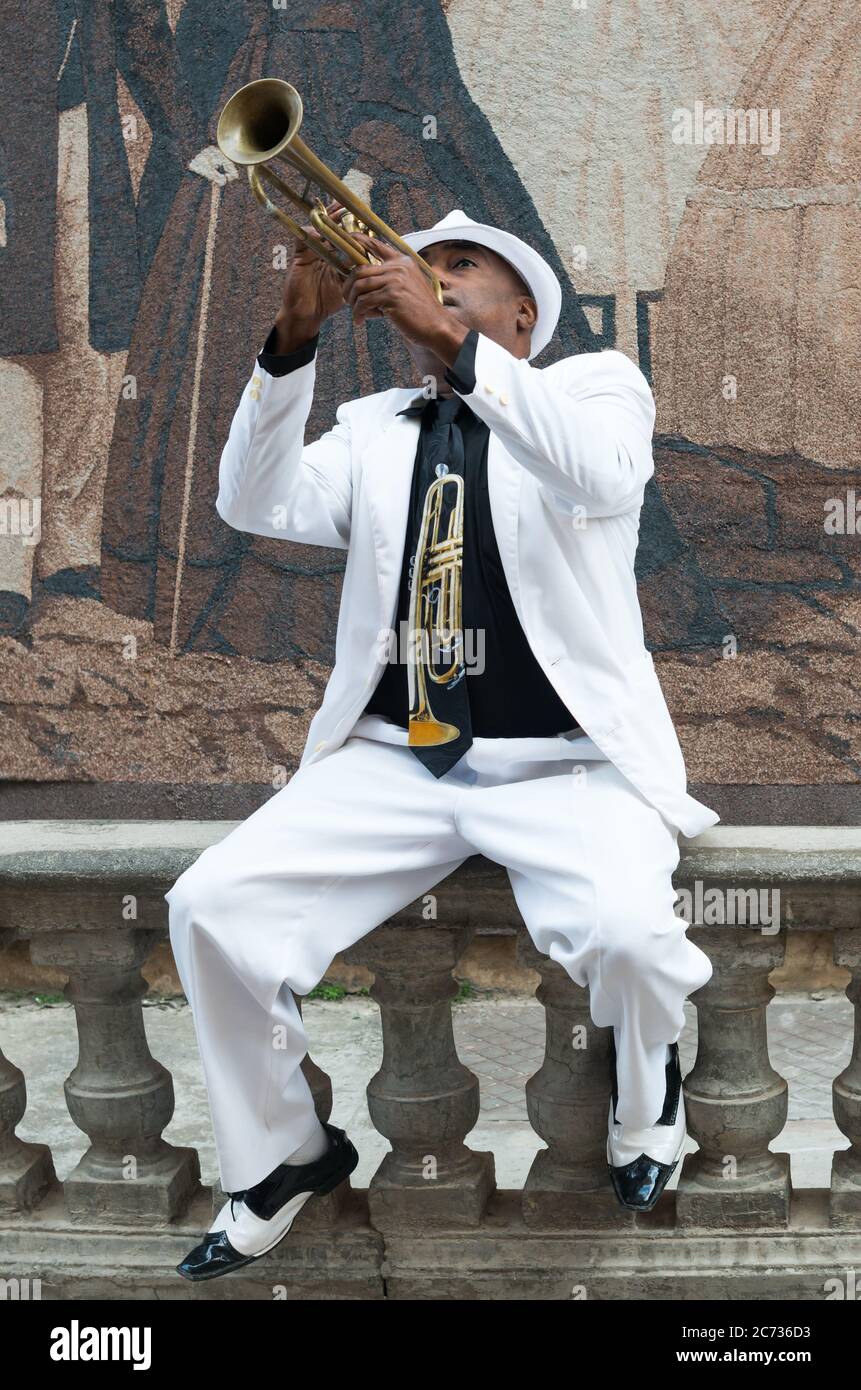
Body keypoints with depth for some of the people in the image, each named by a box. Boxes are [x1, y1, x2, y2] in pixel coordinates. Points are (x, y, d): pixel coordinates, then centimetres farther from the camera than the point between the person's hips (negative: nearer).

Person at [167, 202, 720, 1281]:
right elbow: (260, 505, -1)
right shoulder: (372, 428, 18)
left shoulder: (595, 385, 8)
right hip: (391, 760, 3)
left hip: (565, 762, -3)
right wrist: (297, 337, -13)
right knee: (209, 906, -17)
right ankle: (281, 1155, 6)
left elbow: (605, 474, -17)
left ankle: (644, 1094, 6)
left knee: (628, 934, -31)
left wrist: (450, 338, -23)